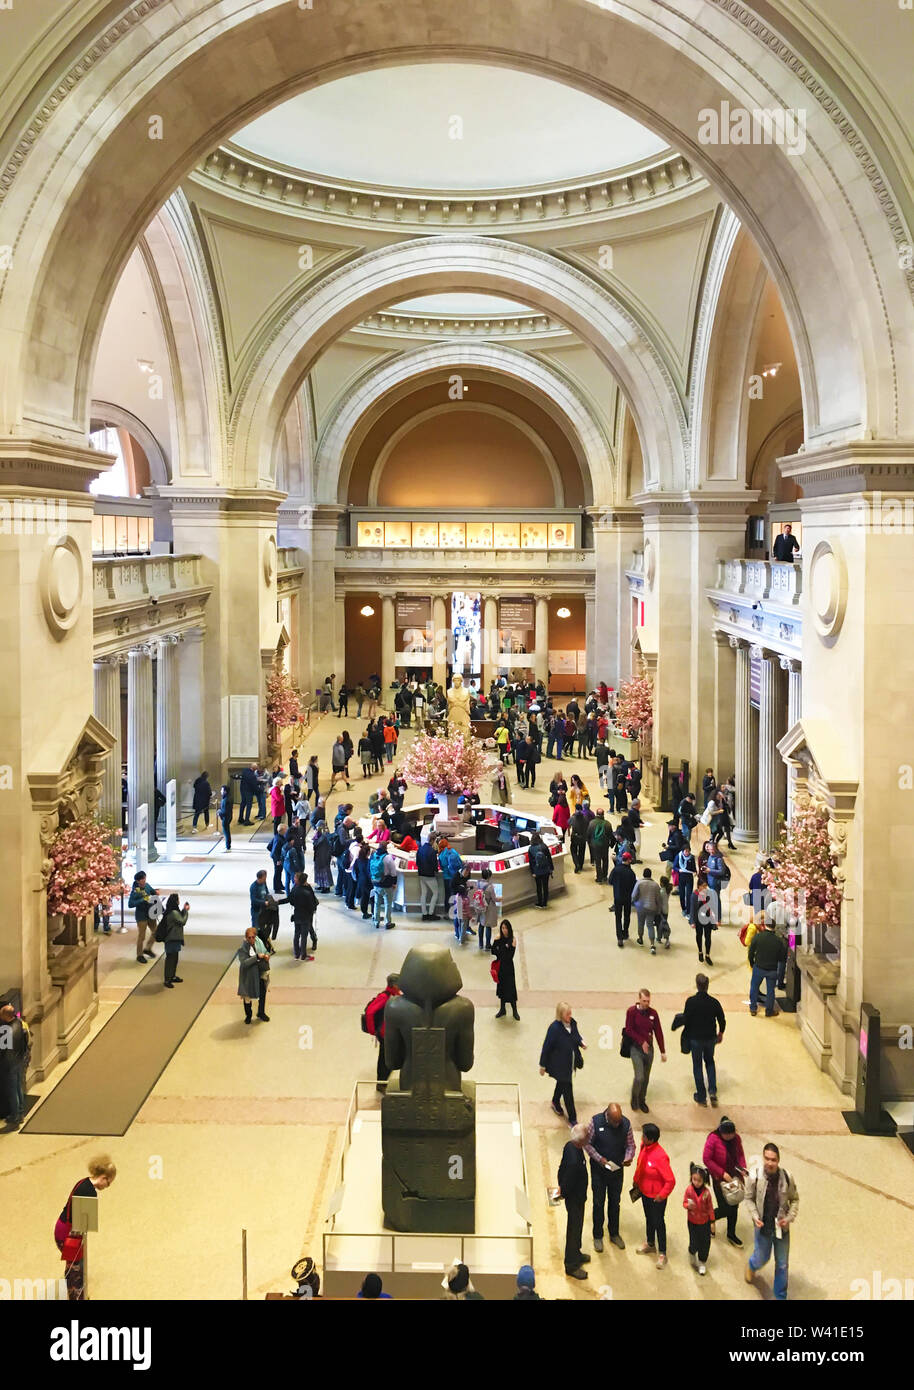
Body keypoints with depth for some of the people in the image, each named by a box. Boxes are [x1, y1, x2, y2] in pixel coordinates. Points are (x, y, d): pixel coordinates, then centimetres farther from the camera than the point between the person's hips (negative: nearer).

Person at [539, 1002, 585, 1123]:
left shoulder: (572, 1023, -9)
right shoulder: (554, 1028, -29)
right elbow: (546, 1047, -19)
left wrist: (581, 1042, -10)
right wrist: (542, 1066, -12)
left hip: (570, 1063, 7)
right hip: (559, 1065, -7)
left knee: (562, 1083, 29)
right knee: (568, 1091, 2)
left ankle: (556, 1103, 55)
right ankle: (572, 1119, 16)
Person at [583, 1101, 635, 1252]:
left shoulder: (626, 1124, -14)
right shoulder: (596, 1122, -21)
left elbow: (630, 1145, -2)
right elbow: (587, 1143, -11)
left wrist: (628, 1158, -22)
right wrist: (599, 1158, -22)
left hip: (617, 1170, 2)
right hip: (599, 1170, -2)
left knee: (615, 1202, 17)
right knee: (598, 1203, 11)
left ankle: (614, 1234, 36)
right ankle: (597, 1236, 28)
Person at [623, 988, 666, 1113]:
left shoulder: (653, 1013, 2)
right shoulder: (632, 1011, -8)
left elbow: (658, 1033, 5)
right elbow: (629, 1030, -10)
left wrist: (663, 1051, 4)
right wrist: (641, 1042, -19)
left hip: (649, 1048, 4)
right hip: (636, 1048, -4)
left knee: (646, 1078, 11)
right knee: (639, 1077, -12)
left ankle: (642, 1101, 30)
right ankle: (634, 1099, 14)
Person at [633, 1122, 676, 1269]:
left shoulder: (660, 1157, -35)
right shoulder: (643, 1147, -11)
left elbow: (670, 1181, -29)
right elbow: (639, 1165, 10)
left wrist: (661, 1195, -20)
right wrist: (636, 1181, 15)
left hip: (656, 1196, -7)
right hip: (644, 1192, 7)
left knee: (658, 1223, 10)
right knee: (648, 1218, 26)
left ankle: (662, 1254, 28)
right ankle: (650, 1244, 48)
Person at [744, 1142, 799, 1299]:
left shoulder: (786, 1177, -19)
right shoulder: (755, 1176, -21)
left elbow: (795, 1199, -3)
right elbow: (749, 1199, -5)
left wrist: (790, 1218, -14)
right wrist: (755, 1216, -17)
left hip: (781, 1226, 1)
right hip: (763, 1226, -1)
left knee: (782, 1264, 14)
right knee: (762, 1258, 19)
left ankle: (780, 1296, 36)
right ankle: (751, 1266, 56)